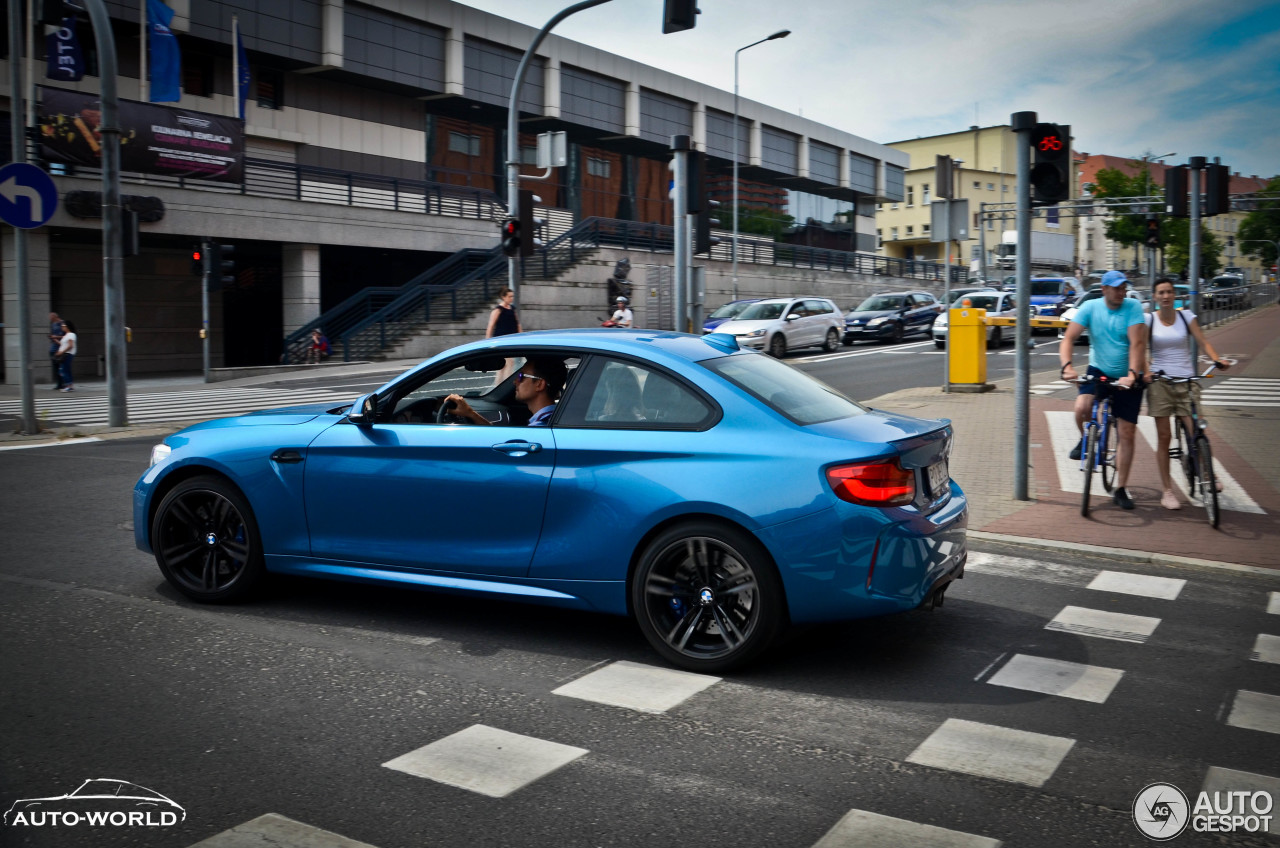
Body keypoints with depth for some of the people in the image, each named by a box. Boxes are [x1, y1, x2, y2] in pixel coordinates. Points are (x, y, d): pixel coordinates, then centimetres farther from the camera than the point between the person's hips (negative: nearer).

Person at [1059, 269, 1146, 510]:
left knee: (1127, 433, -1)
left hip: (1127, 377, -1)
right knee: (1082, 407, -29)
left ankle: (1120, 490, 11)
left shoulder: (1133, 307, -11)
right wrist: (1066, 366, -31)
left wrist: (1132, 374, -34)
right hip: (1098, 371, 1)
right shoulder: (1090, 308, -6)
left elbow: (1137, 343, -20)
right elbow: (1068, 338, -13)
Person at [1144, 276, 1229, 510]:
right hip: (1159, 381, -1)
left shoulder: (1186, 316, 7)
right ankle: (1168, 491, 7)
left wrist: (1217, 360, -18)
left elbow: (1203, 342, 0)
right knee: (1164, 436, 0)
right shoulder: (1148, 320, 4)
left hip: (1187, 380, 1)